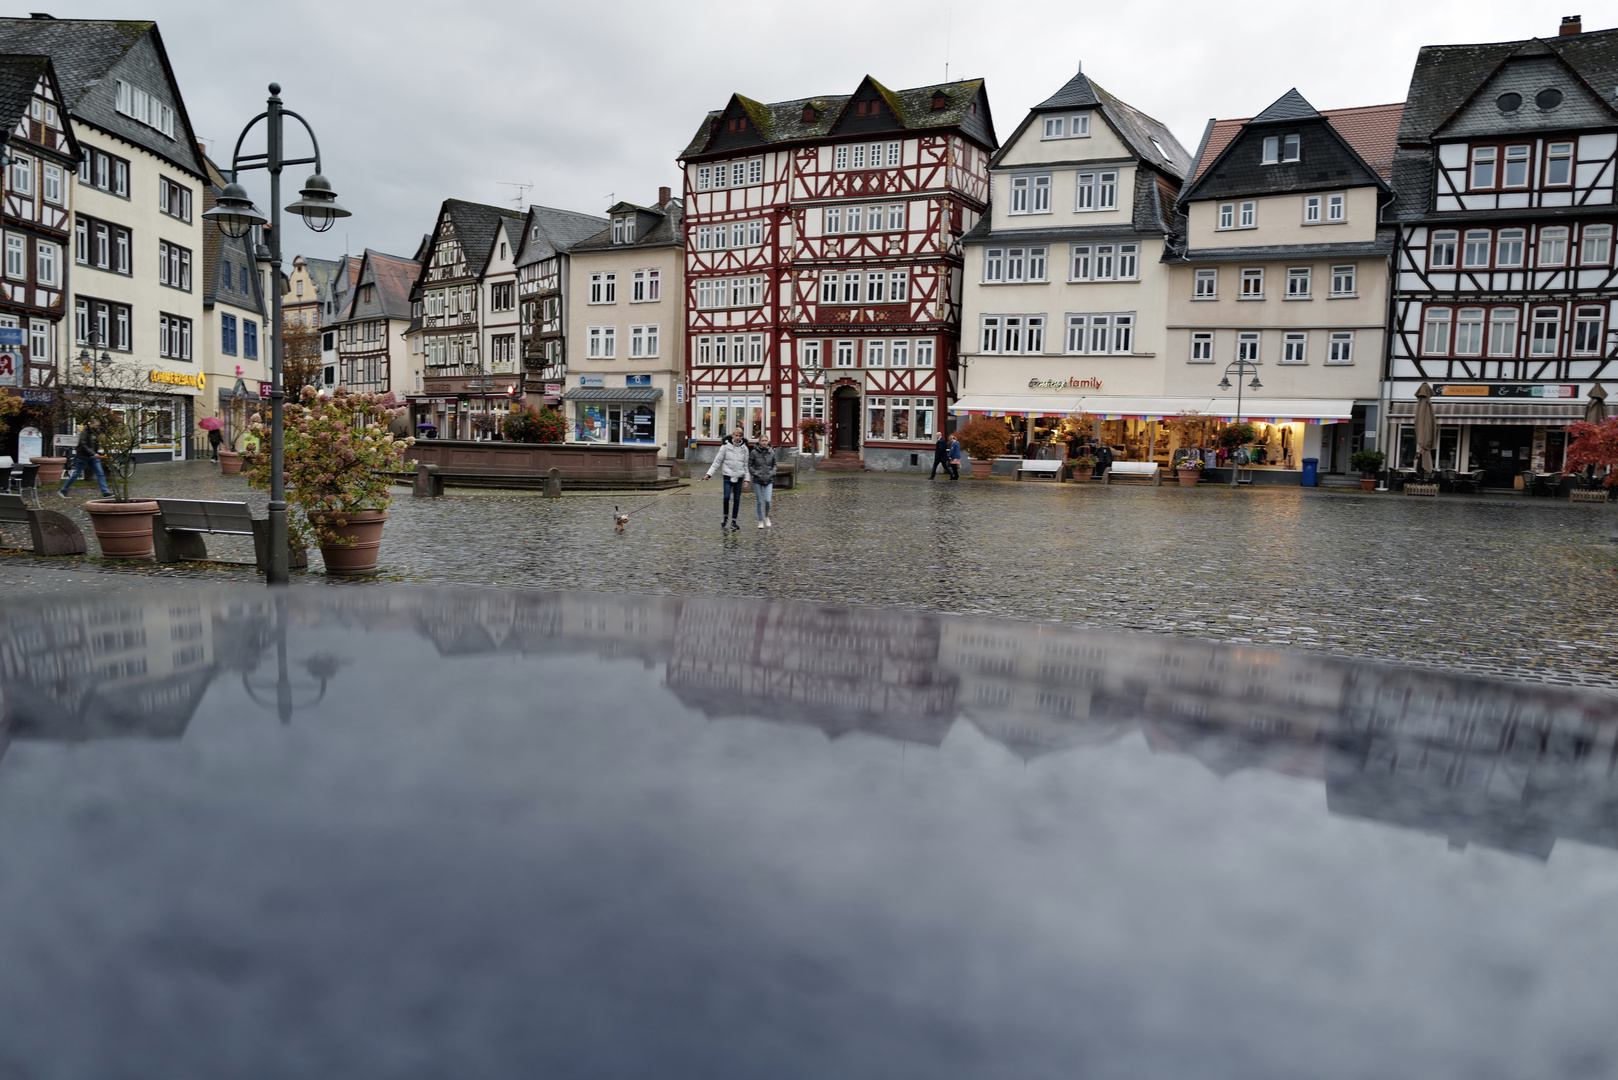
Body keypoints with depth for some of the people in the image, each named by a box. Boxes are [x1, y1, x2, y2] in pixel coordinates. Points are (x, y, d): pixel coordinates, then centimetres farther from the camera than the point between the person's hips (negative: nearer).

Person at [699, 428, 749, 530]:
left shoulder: (744, 448, 5)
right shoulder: (725, 446, -2)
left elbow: (746, 465, 9)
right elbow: (717, 461, 0)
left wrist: (746, 478, 2)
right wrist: (709, 473, -7)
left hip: (739, 477, 2)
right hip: (728, 476, -2)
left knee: (737, 499, 4)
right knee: (726, 497, -14)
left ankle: (733, 521, 13)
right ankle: (725, 517, 9)